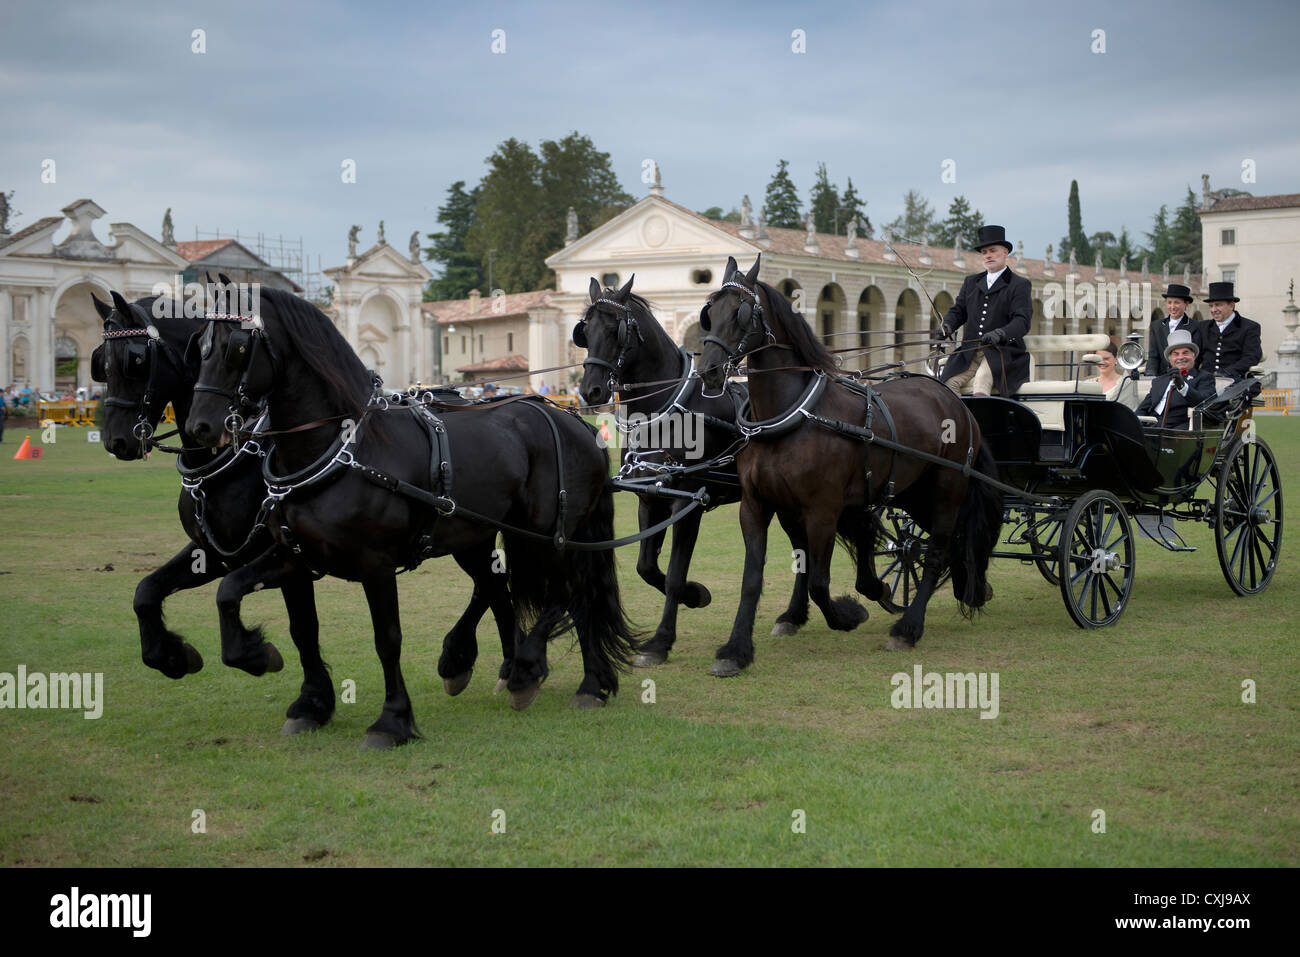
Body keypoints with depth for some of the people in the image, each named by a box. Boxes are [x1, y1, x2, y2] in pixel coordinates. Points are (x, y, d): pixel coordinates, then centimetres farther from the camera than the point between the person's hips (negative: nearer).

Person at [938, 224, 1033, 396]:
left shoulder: (1020, 285, 5)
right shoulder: (971, 282, 23)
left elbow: (1022, 321, -7)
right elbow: (958, 310, 20)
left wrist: (1000, 334, -28)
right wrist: (947, 325, -5)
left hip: (1002, 352, -5)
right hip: (970, 354, 5)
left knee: (980, 382, -35)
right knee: (950, 382, -24)